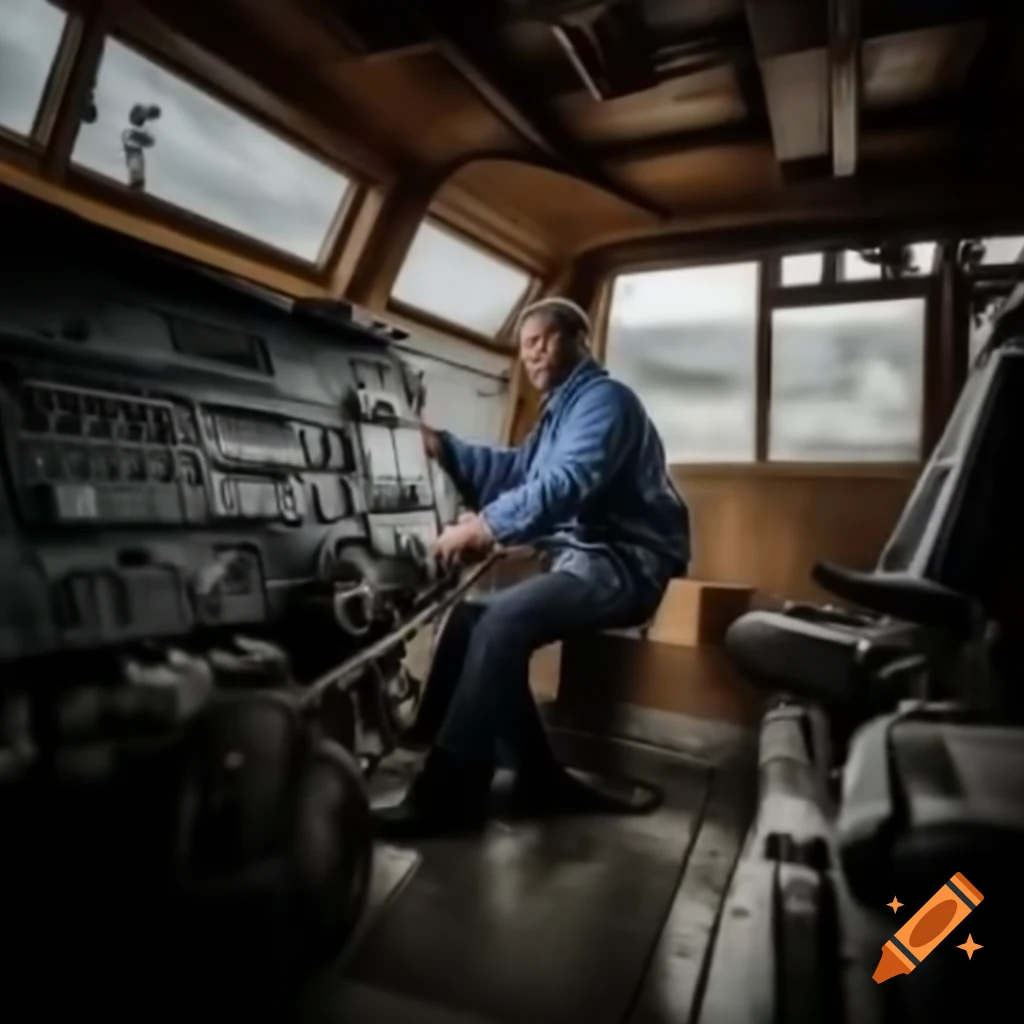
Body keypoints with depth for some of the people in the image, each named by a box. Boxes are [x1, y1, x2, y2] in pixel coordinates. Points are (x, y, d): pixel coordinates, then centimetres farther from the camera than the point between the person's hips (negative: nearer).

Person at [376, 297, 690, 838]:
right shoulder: (559, 411, 26)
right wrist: (441, 447, 5)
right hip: (582, 560, 10)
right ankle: (539, 776, 4)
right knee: (470, 617, 1)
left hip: (621, 566, -10)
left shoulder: (603, 398, -7)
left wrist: (488, 526, -29)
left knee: (500, 623, -27)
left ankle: (447, 796, -21)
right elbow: (513, 471, 15)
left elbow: (567, 484, -24)